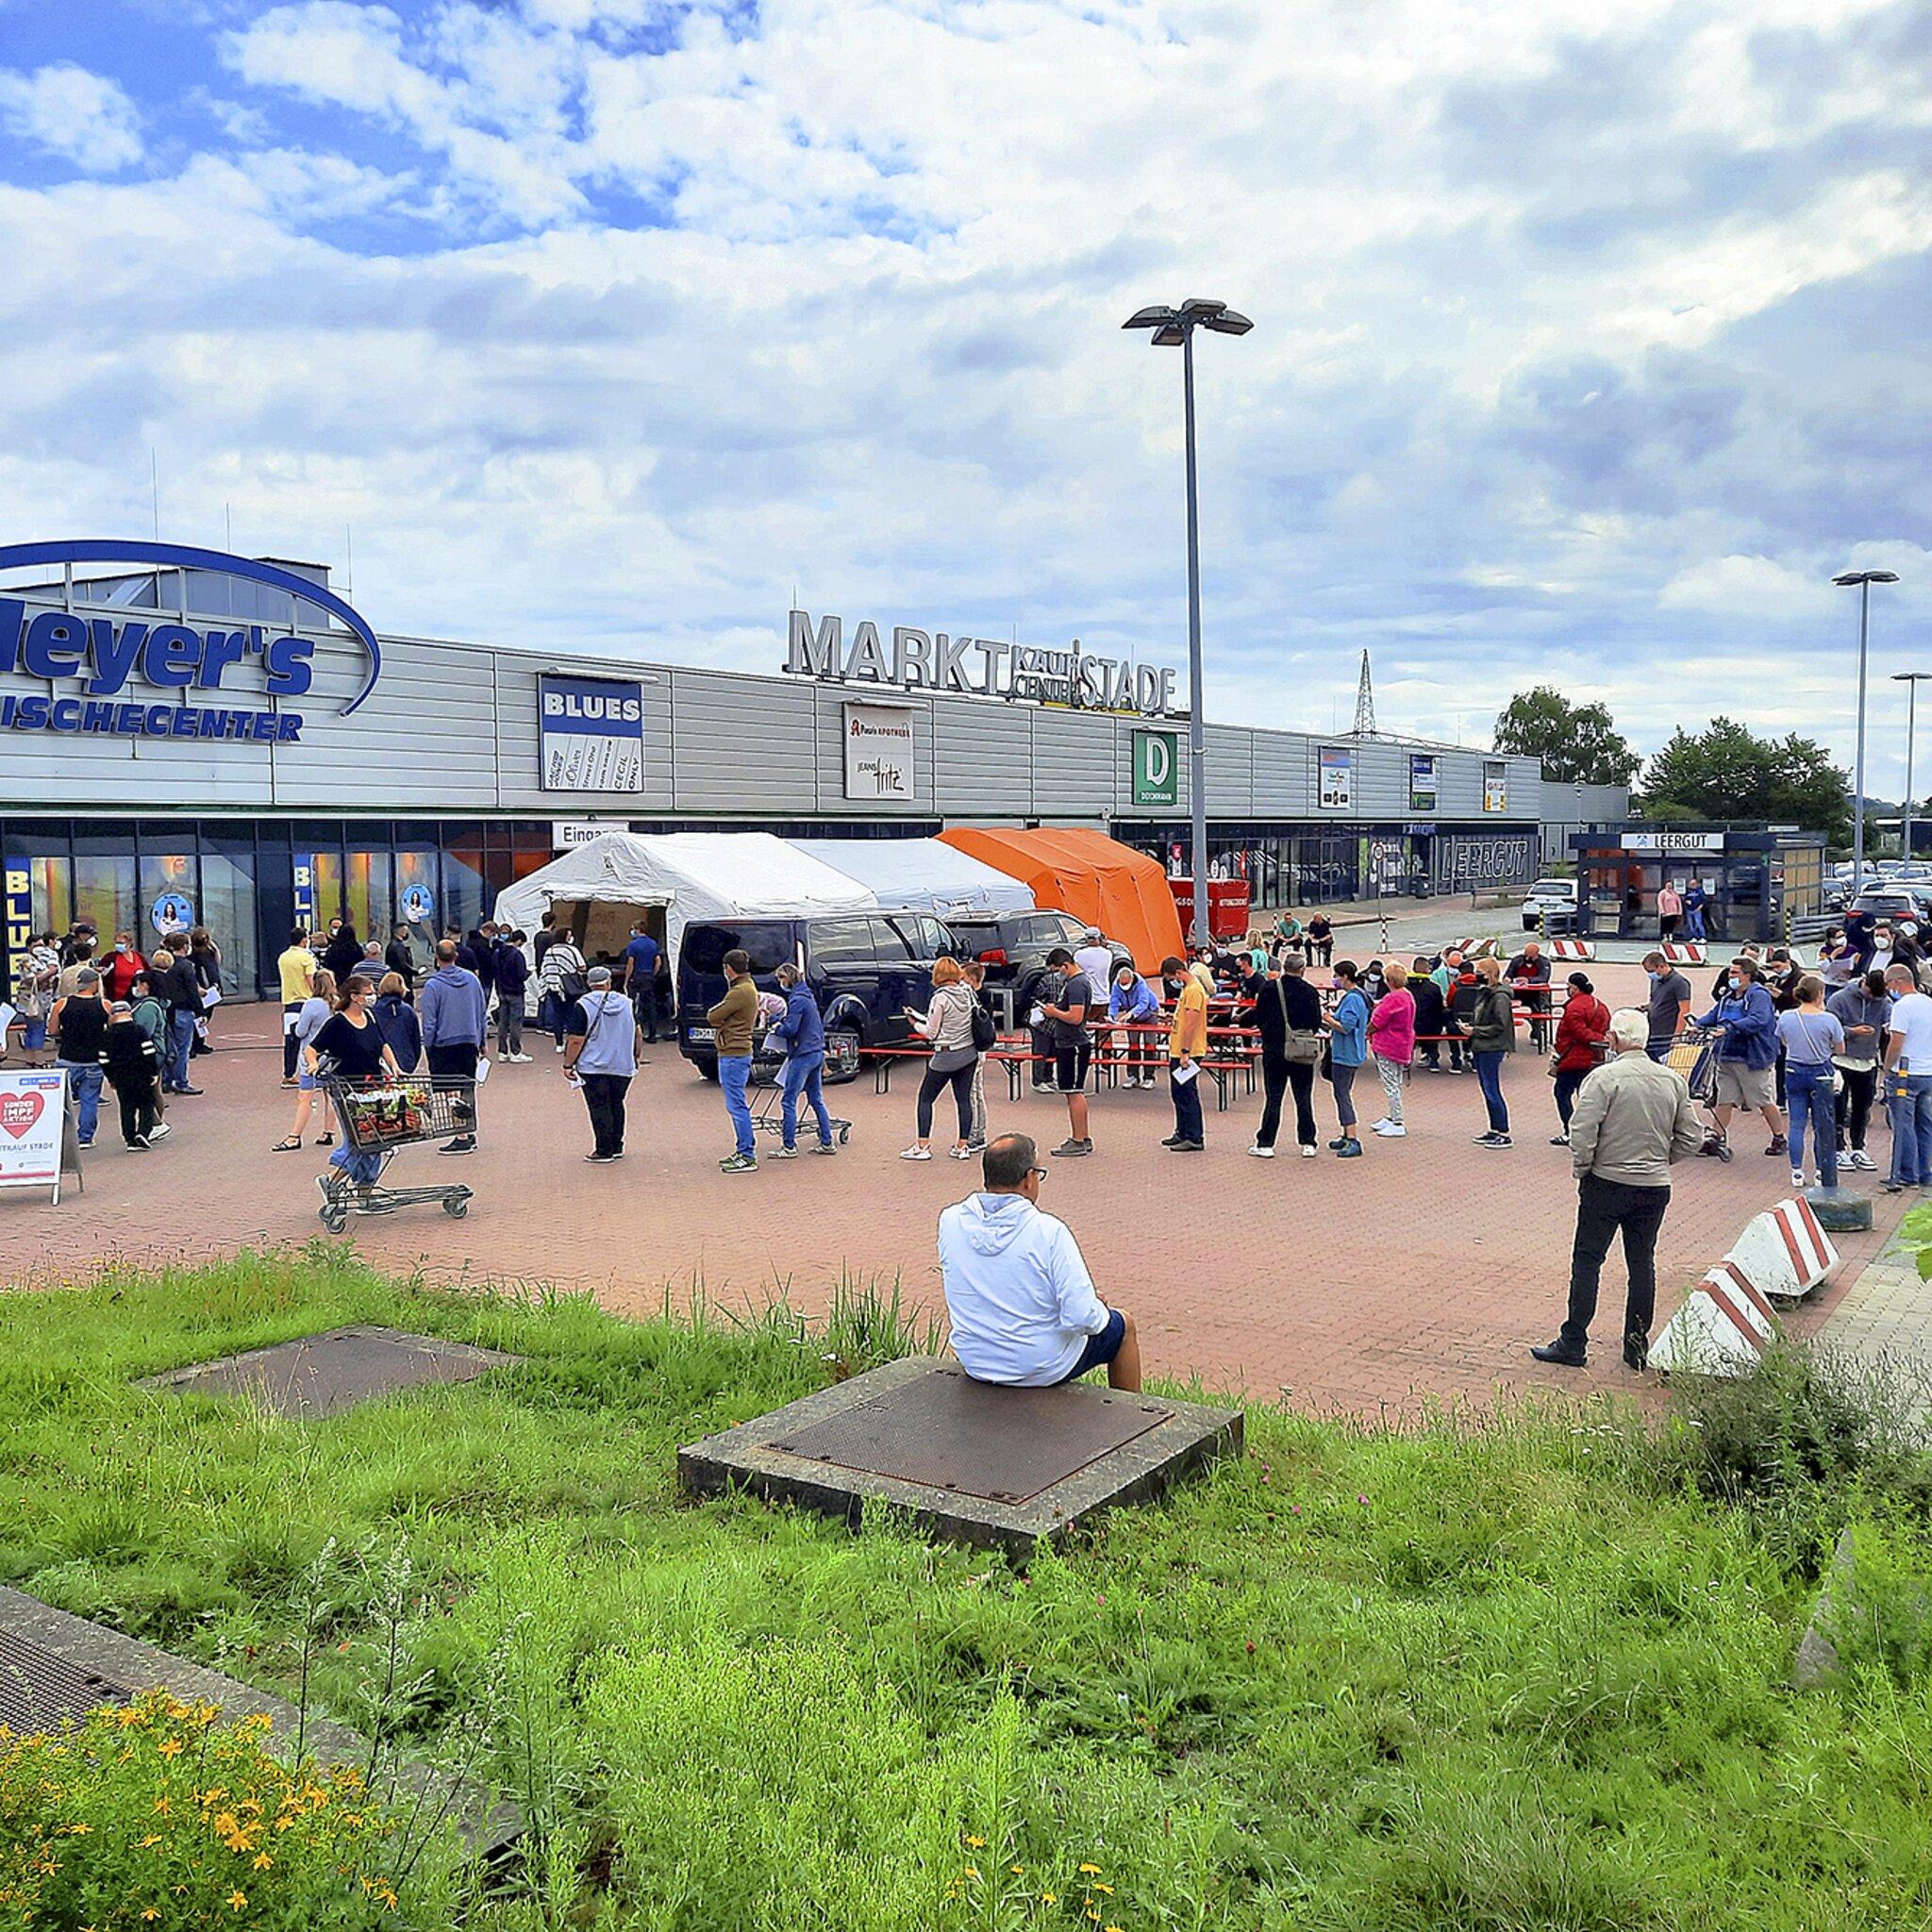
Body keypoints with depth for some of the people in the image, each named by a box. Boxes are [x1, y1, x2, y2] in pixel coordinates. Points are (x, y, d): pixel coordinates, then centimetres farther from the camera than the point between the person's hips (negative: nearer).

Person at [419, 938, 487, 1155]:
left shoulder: (433, 985, -12)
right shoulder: (472, 979, 2)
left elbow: (429, 1022, -9)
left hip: (444, 1045, -5)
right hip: (470, 1042, 5)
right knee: (468, 1087, 15)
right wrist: (483, 1041, 19)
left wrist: (427, 1047, 2)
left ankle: (462, 1137, -3)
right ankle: (470, 1132, 21)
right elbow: (482, 1013, 10)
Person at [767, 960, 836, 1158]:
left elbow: (790, 1029, -21)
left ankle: (789, 1147, -3)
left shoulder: (797, 1000, -15)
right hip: (817, 1053, 10)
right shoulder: (809, 997, 15)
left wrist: (776, 1029, -1)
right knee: (816, 1100, 14)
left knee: (788, 1101, -4)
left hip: (803, 1055, -10)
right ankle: (827, 1143, 15)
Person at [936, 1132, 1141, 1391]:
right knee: (1124, 1325, 22)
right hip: (1042, 1368, -5)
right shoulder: (1048, 1231, -25)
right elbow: (1082, 1318, -25)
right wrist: (1099, 1312, -5)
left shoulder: (950, 1221, -11)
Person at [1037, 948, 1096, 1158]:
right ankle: (1082, 1138, 20)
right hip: (1066, 1044, 11)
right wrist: (1054, 1010, 9)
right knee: (1073, 1093, 14)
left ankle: (1079, 1141, -3)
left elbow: (1075, 1017, -25)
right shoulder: (1072, 981, 15)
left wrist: (1054, 1012, -11)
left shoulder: (1076, 984, -17)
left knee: (1075, 1093, -6)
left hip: (1074, 1045, -11)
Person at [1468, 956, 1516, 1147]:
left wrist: (1475, 1031, -16)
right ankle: (1495, 1130, 22)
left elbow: (1499, 1027, -19)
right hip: (1480, 1048, 10)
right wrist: (1470, 1028, 10)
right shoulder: (1483, 992, 13)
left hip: (1492, 1049, -10)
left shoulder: (1500, 997, -16)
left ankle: (1504, 1134, -1)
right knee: (1486, 1089, 14)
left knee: (1492, 1091, -7)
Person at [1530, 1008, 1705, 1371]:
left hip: (1607, 1182, -5)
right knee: (1642, 1264, 13)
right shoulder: (1673, 1081, 3)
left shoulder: (1605, 1077, -13)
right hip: (1656, 1187, 5)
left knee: (1587, 1261, 2)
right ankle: (1637, 1346, 18)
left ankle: (1573, 1344, 5)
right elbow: (1692, 1138, 7)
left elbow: (1582, 1132, -19)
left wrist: (1581, 1168, -3)